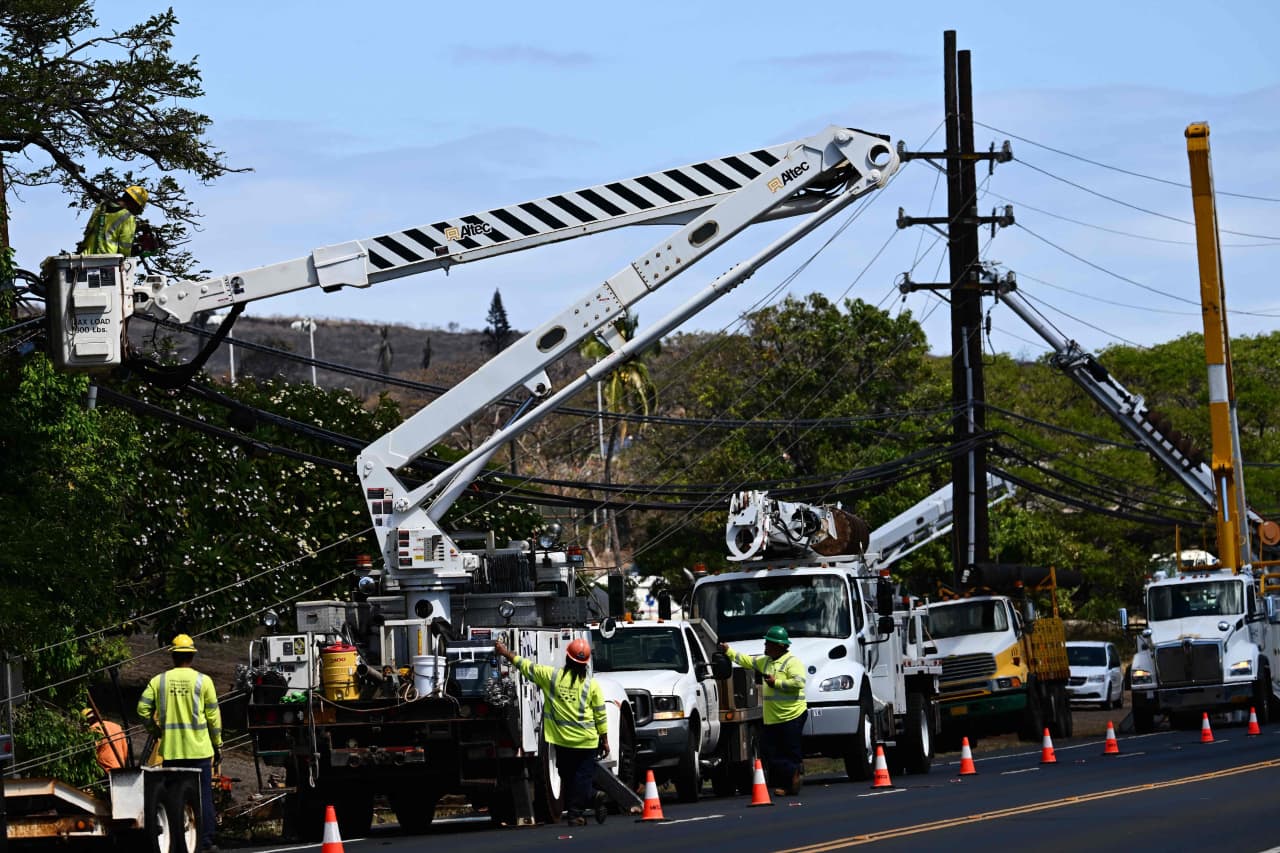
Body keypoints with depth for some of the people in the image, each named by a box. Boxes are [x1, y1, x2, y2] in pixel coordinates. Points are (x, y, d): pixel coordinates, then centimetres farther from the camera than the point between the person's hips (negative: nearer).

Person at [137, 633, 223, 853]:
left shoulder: (159, 681, 2)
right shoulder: (203, 681, -2)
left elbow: (143, 708, -5)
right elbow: (213, 715, 0)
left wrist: (154, 729, 12)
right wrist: (218, 744, 8)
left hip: (170, 750, 2)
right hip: (198, 749, -2)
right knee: (203, 796, 4)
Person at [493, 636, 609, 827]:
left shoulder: (551, 676, -7)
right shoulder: (591, 685, -6)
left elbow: (525, 666, 4)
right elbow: (601, 716, -2)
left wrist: (505, 653, 18)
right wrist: (605, 741, 8)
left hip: (561, 740, 1)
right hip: (587, 741, -1)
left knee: (567, 777, 13)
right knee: (583, 776, 4)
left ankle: (574, 812, 16)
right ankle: (576, 813, -3)